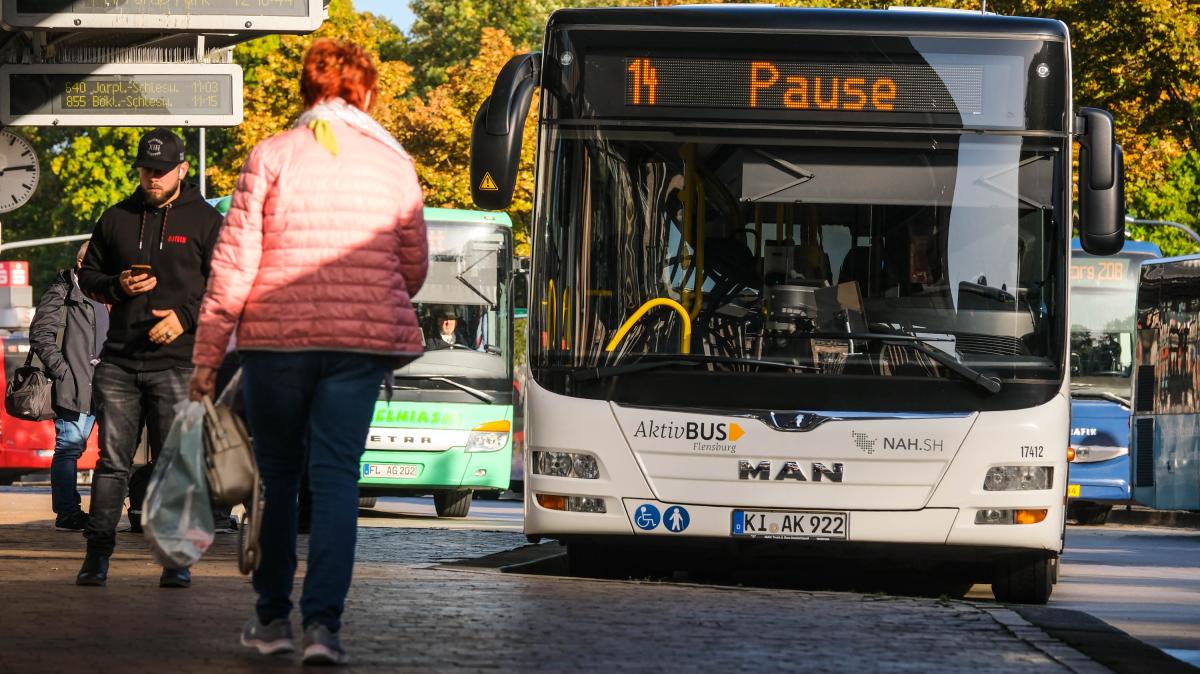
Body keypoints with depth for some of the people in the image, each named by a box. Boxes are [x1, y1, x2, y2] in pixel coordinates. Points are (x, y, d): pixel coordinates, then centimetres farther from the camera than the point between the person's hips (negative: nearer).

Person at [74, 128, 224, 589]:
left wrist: (186, 317, -12)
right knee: (112, 461, 1)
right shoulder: (116, 219, 13)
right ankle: (97, 555, 3)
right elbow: (88, 274, 19)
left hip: (177, 364, -3)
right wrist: (117, 286, -3)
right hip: (118, 363, 3)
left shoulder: (204, 221, 3)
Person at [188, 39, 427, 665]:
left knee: (276, 474, 14)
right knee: (336, 477, 0)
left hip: (276, 336, 0)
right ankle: (323, 621, -13)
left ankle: (272, 617, 20)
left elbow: (234, 263, -4)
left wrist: (207, 354, 1)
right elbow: (414, 266, 8)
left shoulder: (269, 157, -1)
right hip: (362, 340, 0)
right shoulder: (394, 163, 4)